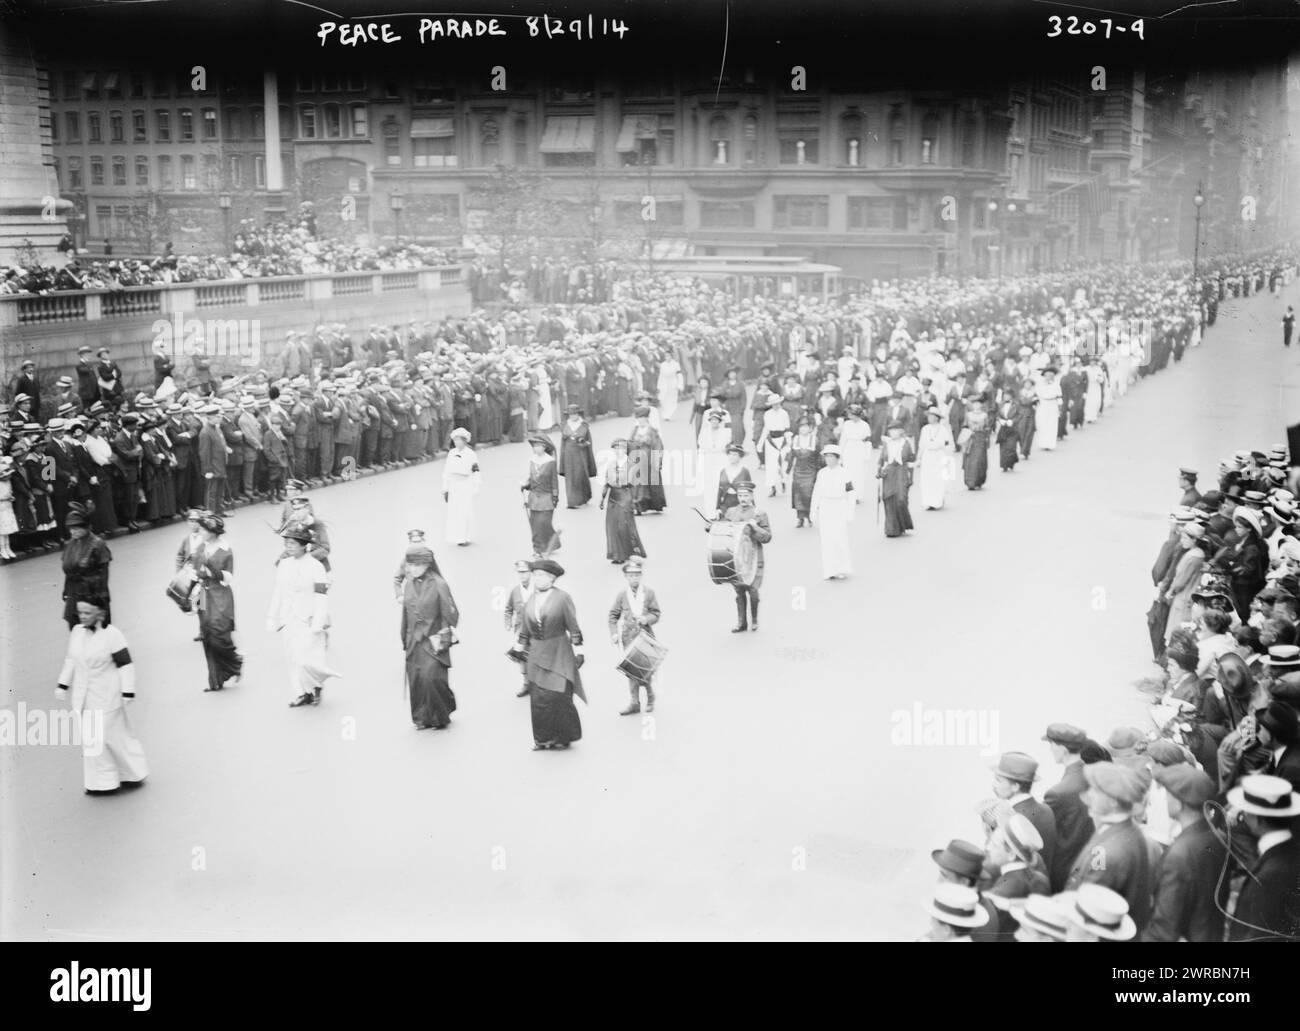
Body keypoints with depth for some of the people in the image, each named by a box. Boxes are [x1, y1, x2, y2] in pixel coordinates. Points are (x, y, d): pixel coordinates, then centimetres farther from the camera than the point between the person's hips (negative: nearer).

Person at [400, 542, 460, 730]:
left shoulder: (438, 585, -10)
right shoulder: (408, 584, 5)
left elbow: (451, 614, -6)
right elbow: (405, 614, 14)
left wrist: (444, 639, -8)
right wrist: (405, 639, 15)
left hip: (433, 641, -5)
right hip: (414, 642, 5)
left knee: (431, 676, -13)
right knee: (415, 678, 3)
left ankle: (441, 715, 7)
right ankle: (422, 718, 16)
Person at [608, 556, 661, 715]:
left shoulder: (649, 593, -2)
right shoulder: (621, 595, -1)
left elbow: (656, 614, 2)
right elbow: (613, 616, 4)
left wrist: (647, 619, -18)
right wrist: (614, 633, -7)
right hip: (628, 638, 1)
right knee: (631, 670, 4)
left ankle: (650, 698, 25)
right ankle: (634, 703, 13)